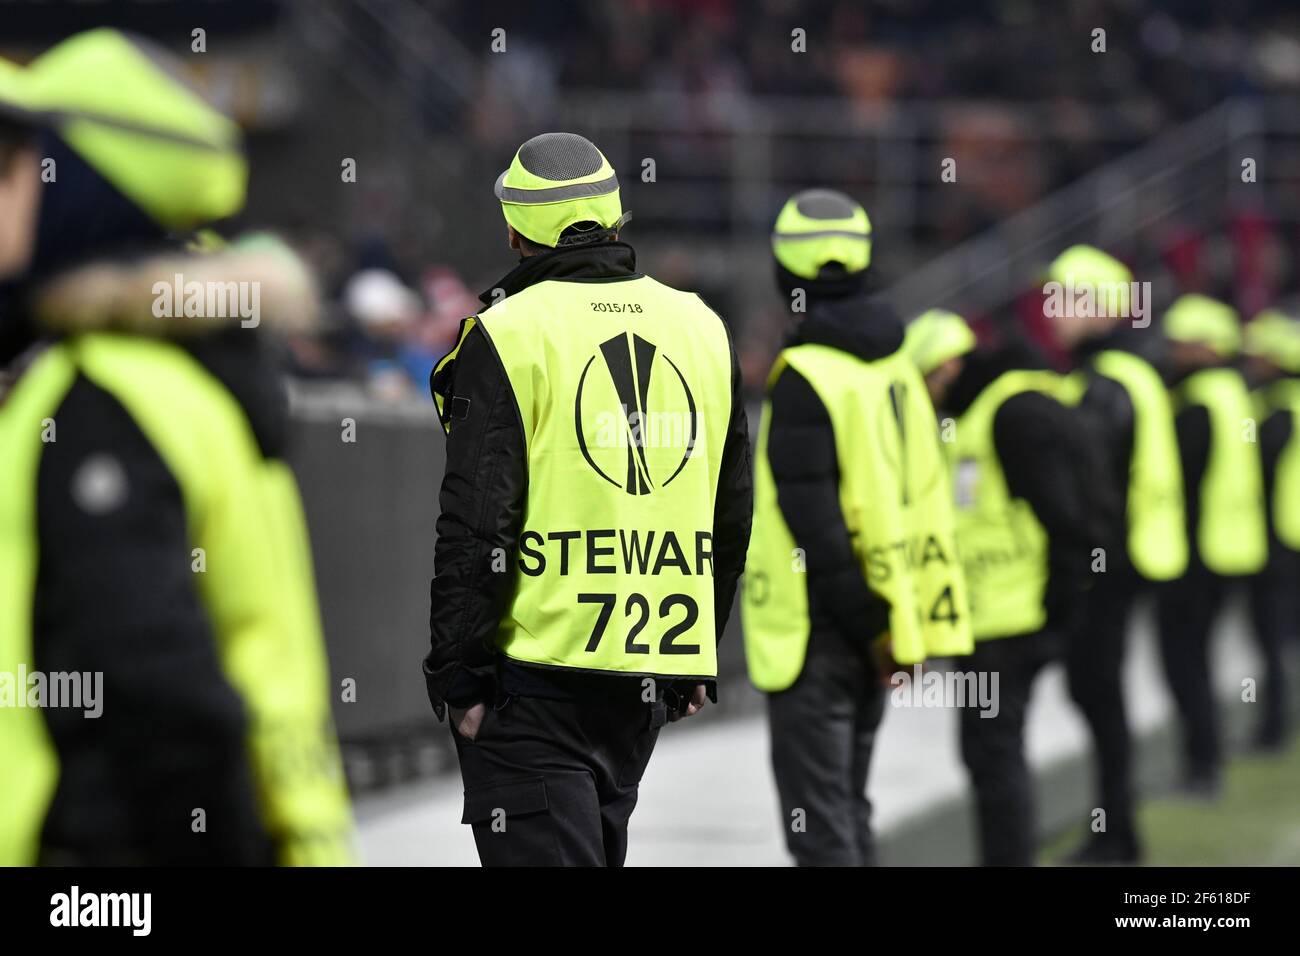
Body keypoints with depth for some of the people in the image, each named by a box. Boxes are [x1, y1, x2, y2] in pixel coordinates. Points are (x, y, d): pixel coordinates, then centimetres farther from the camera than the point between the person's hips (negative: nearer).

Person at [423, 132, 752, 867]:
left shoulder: (507, 335, -9)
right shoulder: (701, 329, 10)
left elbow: (476, 524, -13)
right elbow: (732, 516, 15)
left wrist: (458, 672, -7)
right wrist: (701, 655, 23)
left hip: (536, 672, -6)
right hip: (649, 672, 6)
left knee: (544, 854, -6)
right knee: (598, 845, 19)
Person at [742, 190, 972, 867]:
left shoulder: (804, 377, -15)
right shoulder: (894, 365, 10)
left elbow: (811, 516, -20)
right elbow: (923, 497, 13)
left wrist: (864, 619, -15)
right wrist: (894, 617, 14)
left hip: (817, 627, -8)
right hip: (881, 619, 8)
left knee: (817, 817, -6)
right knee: (848, 804, 18)